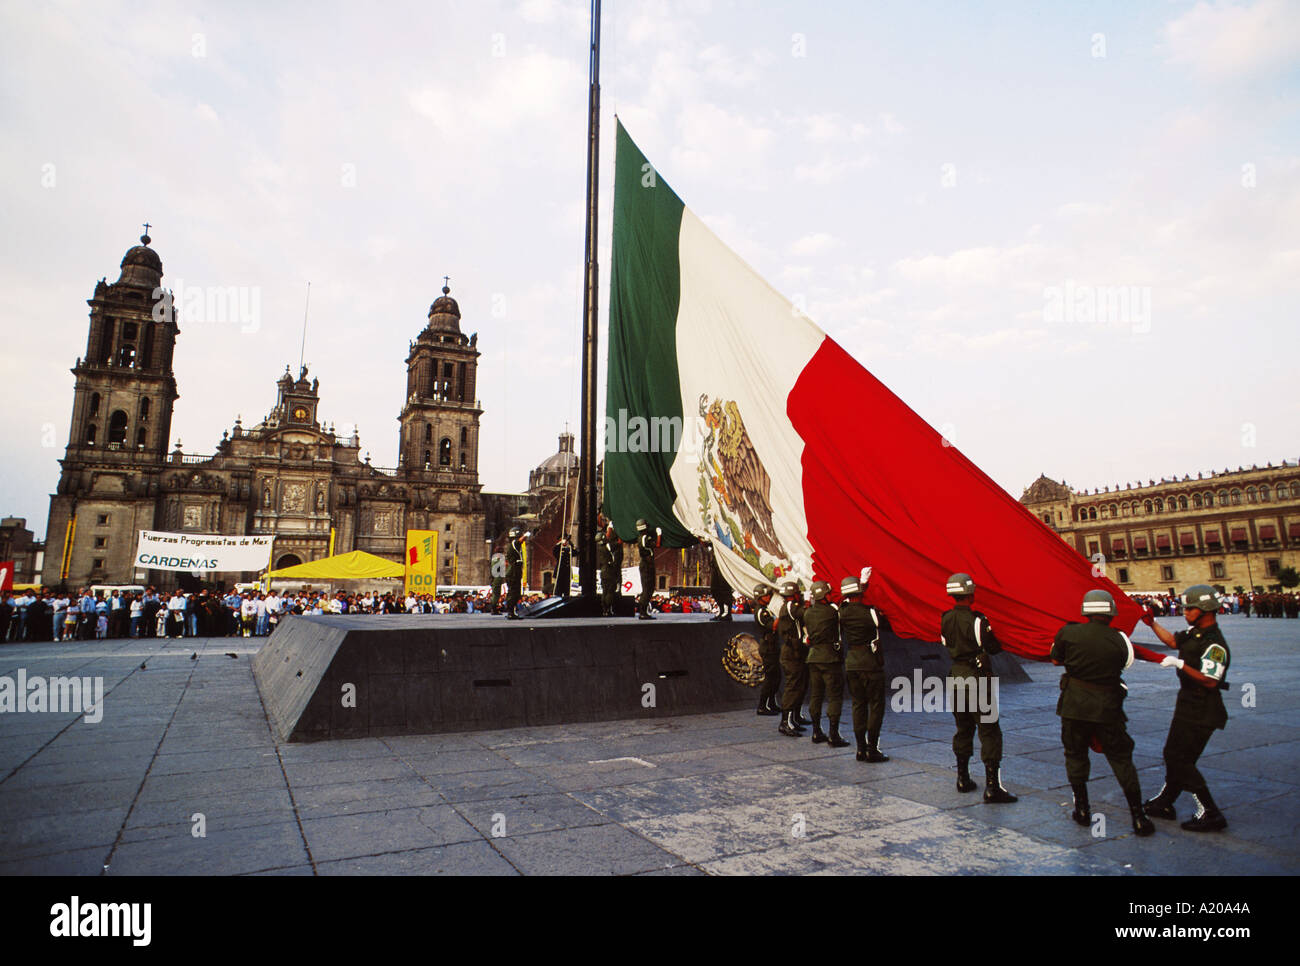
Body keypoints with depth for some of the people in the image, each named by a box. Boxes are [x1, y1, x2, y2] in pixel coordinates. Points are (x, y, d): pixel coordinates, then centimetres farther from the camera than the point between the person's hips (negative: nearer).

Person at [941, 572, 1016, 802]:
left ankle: (963, 779, 26)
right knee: (989, 732, 0)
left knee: (963, 729, 18)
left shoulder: (946, 619, 1)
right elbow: (994, 648, -10)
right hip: (975, 680, -6)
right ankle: (992, 787, 0)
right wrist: (989, 630, 7)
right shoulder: (976, 620, -18)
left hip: (955, 677, 7)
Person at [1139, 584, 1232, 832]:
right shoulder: (1194, 632, 6)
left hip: (1200, 712, -10)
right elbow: (1173, 641, 25)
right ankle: (1164, 803, 32)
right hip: (1188, 706, 10)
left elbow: (1210, 681, -28)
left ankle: (1210, 814, 3)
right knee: (1173, 754, 18)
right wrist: (1151, 623, 19)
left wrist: (1180, 664, -28)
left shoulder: (1214, 645, -22)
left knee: (1180, 760, -6)